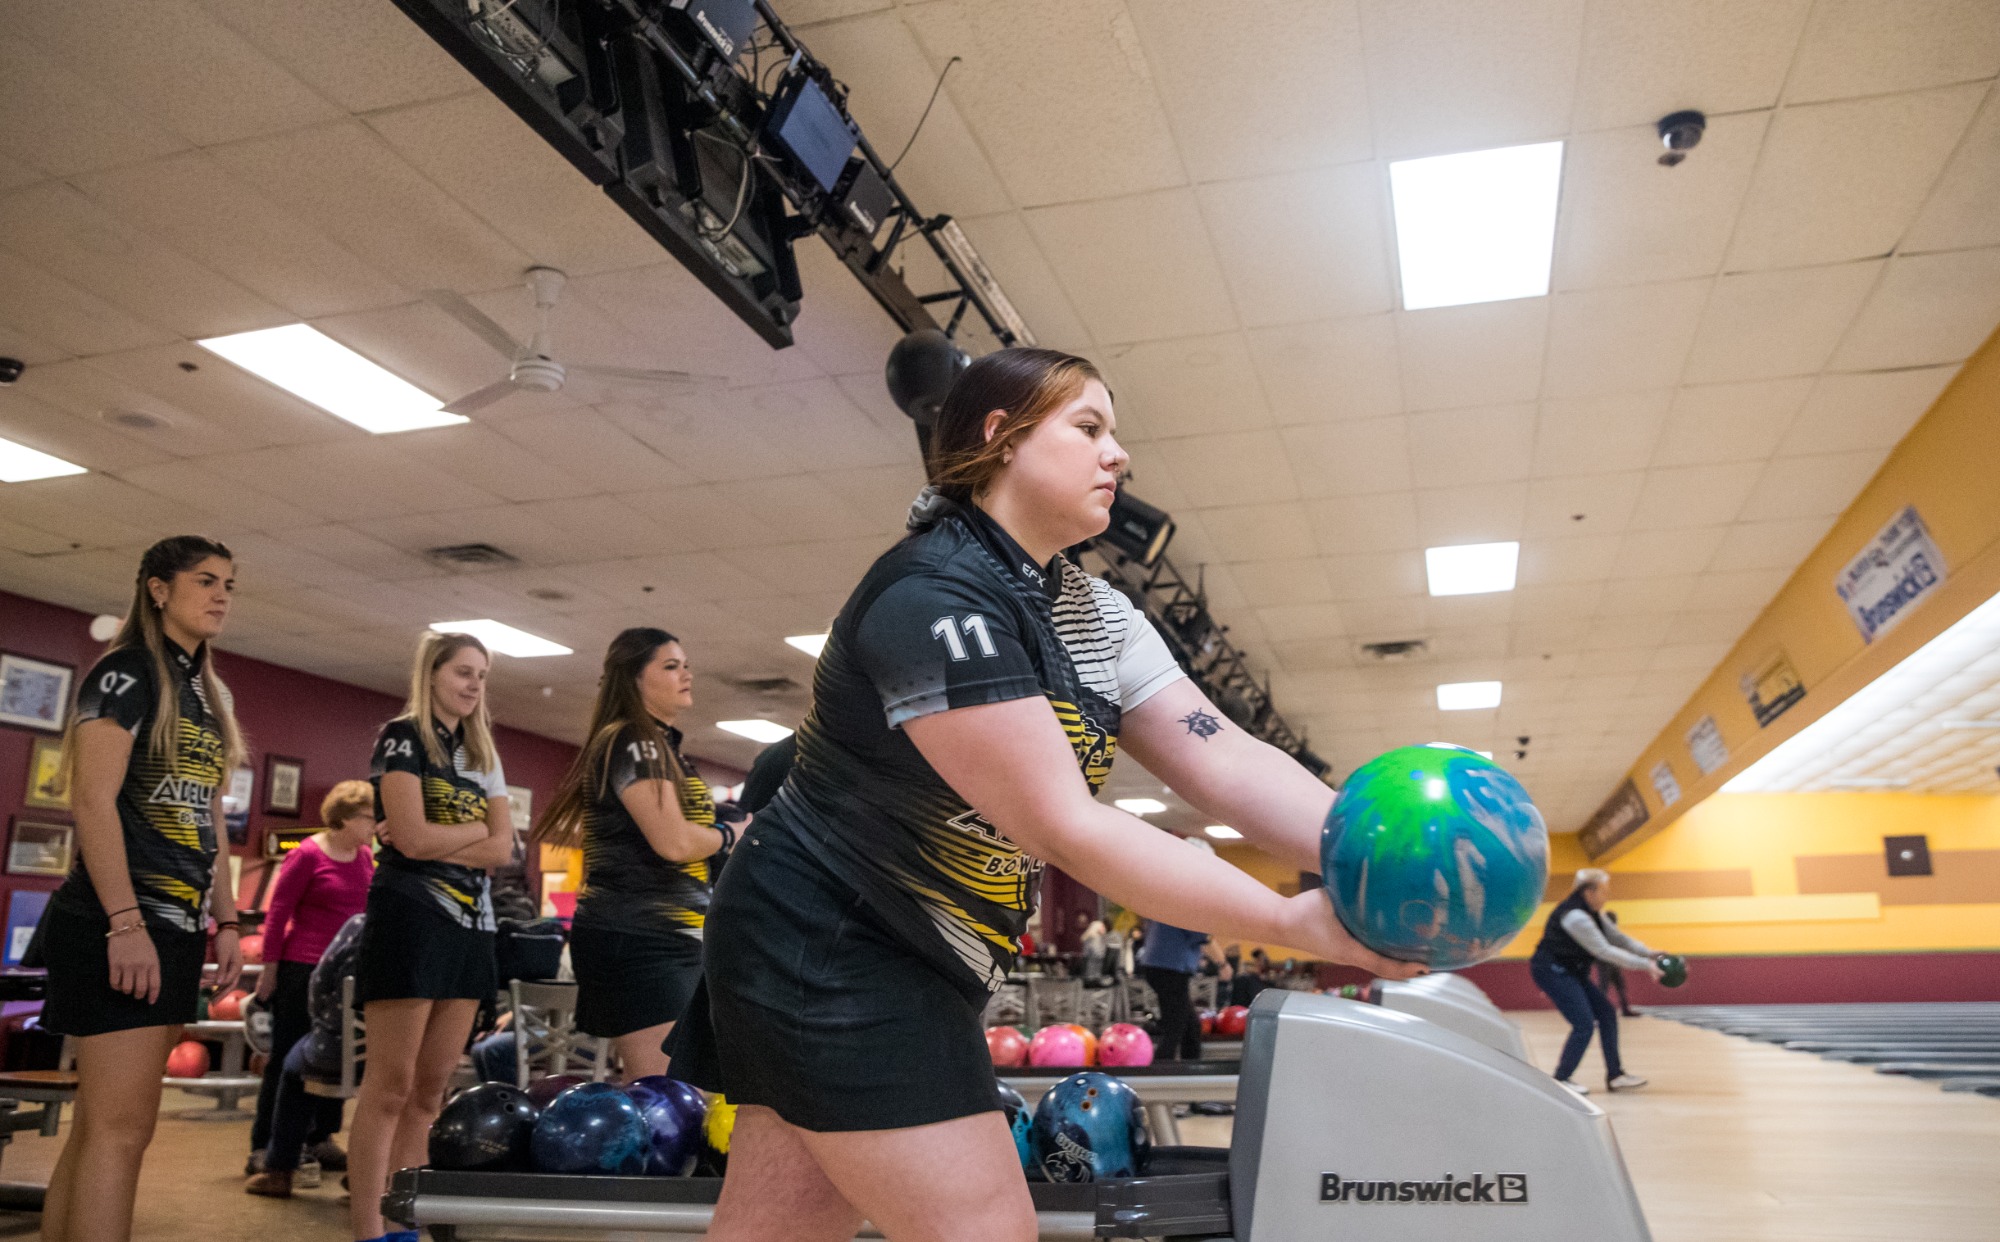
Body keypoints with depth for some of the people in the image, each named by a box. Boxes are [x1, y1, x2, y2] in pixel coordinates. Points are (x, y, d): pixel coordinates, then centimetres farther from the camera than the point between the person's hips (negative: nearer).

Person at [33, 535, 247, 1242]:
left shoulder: (209, 694, 19)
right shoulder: (125, 674, -6)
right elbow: (94, 801, -15)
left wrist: (226, 922, 15)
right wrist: (126, 925, -21)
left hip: (179, 928, 8)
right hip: (122, 925, -8)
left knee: (98, 1127, 10)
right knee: (121, 1128, -10)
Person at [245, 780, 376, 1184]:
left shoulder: (366, 857, 7)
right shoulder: (308, 855, -10)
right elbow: (277, 911, -8)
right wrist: (269, 967, -9)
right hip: (301, 968, -6)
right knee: (287, 1057, 1)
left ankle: (323, 1138, 23)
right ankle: (263, 1147, 10)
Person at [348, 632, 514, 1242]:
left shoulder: (482, 754, 16)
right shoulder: (403, 736, -3)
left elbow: (503, 849, 5)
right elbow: (412, 836, -15)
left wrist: (438, 842, -9)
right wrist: (478, 828, -1)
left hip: (470, 922, 7)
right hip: (410, 916, -7)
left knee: (430, 1090, 8)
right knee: (390, 1088, -5)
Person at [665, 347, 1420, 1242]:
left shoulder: (1094, 614, 6)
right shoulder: (933, 598, -23)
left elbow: (1223, 759, -4)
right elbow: (1064, 828, -26)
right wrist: (1298, 924, -26)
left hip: (912, 961, 9)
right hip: (827, 942, -8)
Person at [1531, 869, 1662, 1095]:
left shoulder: (1593, 913, 7)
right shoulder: (1575, 916, -25)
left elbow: (1617, 938, 9)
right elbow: (1604, 951, -26)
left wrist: (1650, 955, -2)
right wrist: (1644, 965, -24)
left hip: (1570, 972, 10)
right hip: (1551, 971, -10)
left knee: (1606, 1014, 6)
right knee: (1584, 1024, -13)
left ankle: (1615, 1076, 13)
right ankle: (1561, 1079, 0)